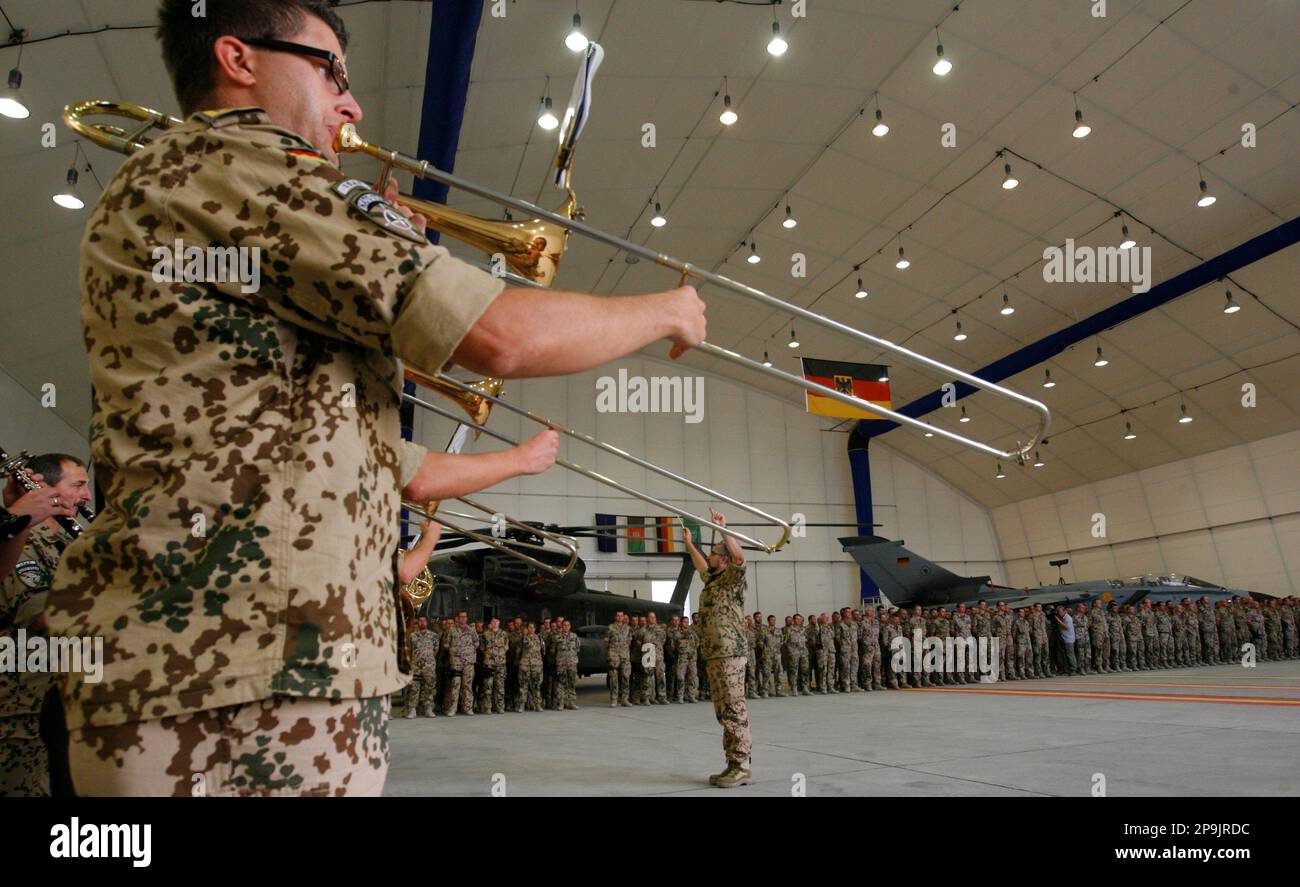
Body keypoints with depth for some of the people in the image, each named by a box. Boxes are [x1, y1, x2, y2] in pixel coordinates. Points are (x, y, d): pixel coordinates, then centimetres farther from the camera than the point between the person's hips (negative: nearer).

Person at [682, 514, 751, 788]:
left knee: (734, 711, -8)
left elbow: (739, 557, -26)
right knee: (725, 713, 10)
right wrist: (689, 544, 46)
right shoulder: (712, 580, 19)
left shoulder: (732, 579, -5)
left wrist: (722, 529, -28)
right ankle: (733, 766, 15)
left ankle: (741, 767, -6)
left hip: (729, 655, -9)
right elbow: (701, 567, 42)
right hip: (714, 656, 9)